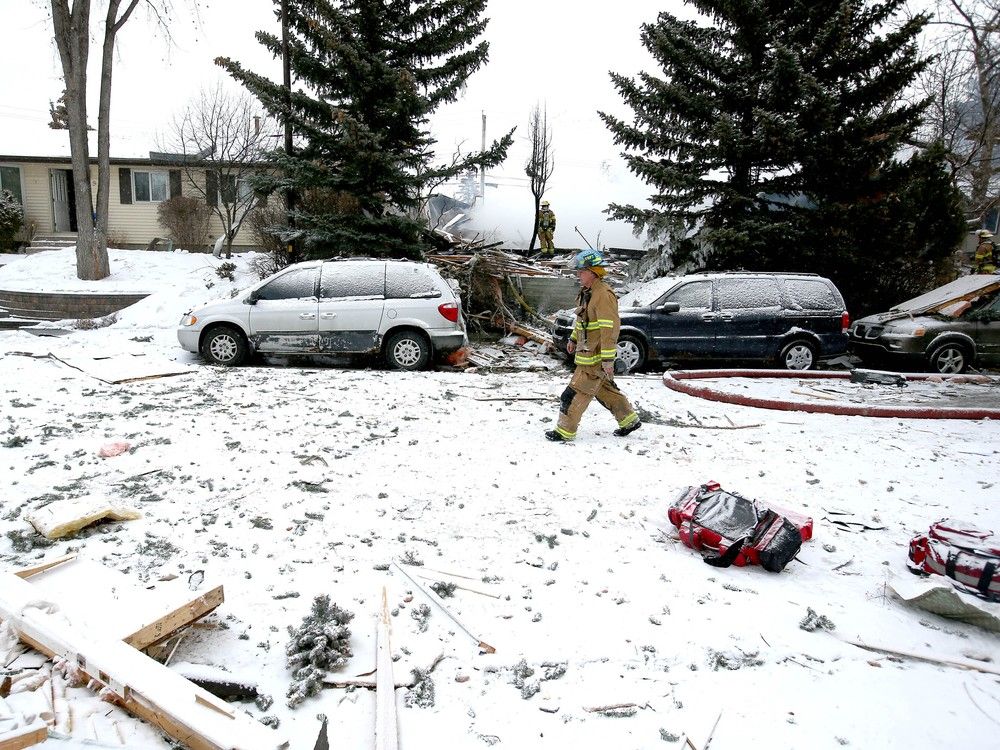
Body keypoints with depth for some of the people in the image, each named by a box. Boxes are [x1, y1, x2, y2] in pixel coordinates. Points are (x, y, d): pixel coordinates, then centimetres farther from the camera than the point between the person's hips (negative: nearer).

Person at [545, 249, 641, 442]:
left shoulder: (603, 294, -22)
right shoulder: (586, 292, 10)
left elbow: (610, 328, -25)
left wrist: (608, 359, -26)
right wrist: (573, 339, 29)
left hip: (596, 358, -10)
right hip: (587, 352, 10)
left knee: (575, 393, -4)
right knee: (604, 390, 20)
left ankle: (565, 431, 6)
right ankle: (629, 420, 32)